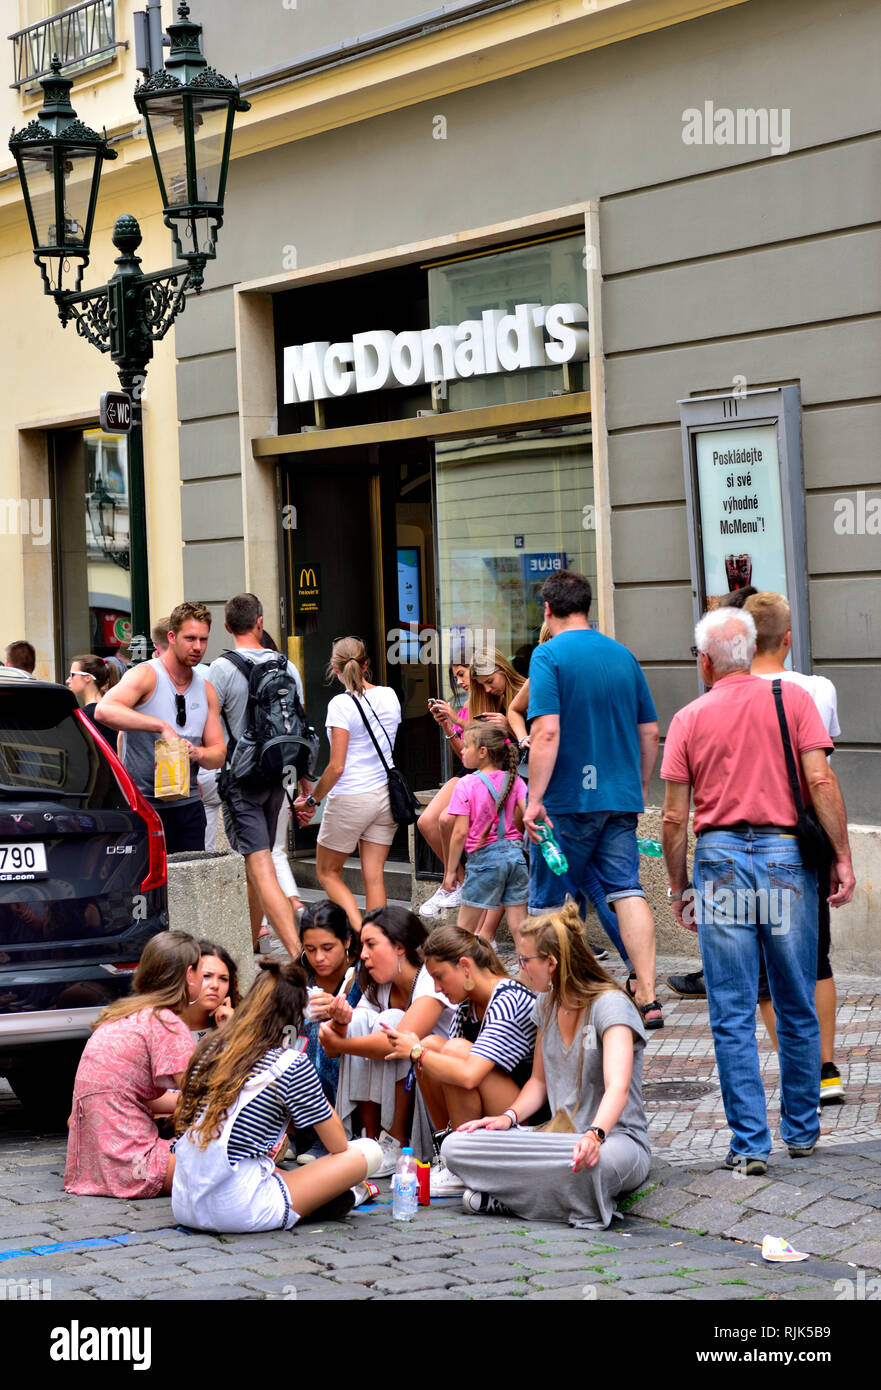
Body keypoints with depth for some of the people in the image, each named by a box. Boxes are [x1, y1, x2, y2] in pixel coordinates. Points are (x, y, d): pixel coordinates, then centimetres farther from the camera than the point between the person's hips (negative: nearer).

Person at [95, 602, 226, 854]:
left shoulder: (206, 689, 13)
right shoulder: (146, 675, -8)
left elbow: (219, 753, 14)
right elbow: (104, 710, -27)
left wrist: (198, 753, -10)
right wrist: (161, 726, -31)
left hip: (188, 805, 6)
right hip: (143, 806, -6)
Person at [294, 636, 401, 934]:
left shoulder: (342, 704, -14)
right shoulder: (390, 697, 4)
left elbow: (337, 767, -17)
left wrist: (312, 800, -6)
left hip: (351, 798, -6)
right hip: (385, 795, 6)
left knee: (327, 872, 9)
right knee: (374, 877, 8)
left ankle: (359, 932, -8)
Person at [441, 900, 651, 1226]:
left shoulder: (611, 1004, -13)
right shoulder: (546, 1006, 11)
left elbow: (618, 1087, -27)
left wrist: (595, 1135, -46)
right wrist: (509, 1116, 0)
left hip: (616, 1139, -7)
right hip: (560, 1136, 7)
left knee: (594, 1161, -45)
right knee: (455, 1147, -14)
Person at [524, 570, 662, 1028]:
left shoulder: (549, 655, -9)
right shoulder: (624, 656, 9)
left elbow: (547, 732, -19)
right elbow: (650, 732, 13)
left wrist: (535, 799, -17)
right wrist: (639, 786, 24)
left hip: (566, 801, -5)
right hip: (621, 798, 5)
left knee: (549, 904, 7)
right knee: (626, 890, 3)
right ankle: (647, 997, -7)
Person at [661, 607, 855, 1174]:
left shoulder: (689, 719, 4)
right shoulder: (793, 699, 3)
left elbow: (675, 818, 2)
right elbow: (820, 781, -6)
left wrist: (679, 887, 12)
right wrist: (842, 857, -1)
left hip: (720, 857, 0)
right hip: (786, 853, 0)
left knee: (733, 1015, 2)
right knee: (797, 1008, 13)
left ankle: (751, 1143, 1)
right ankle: (802, 1130, 23)